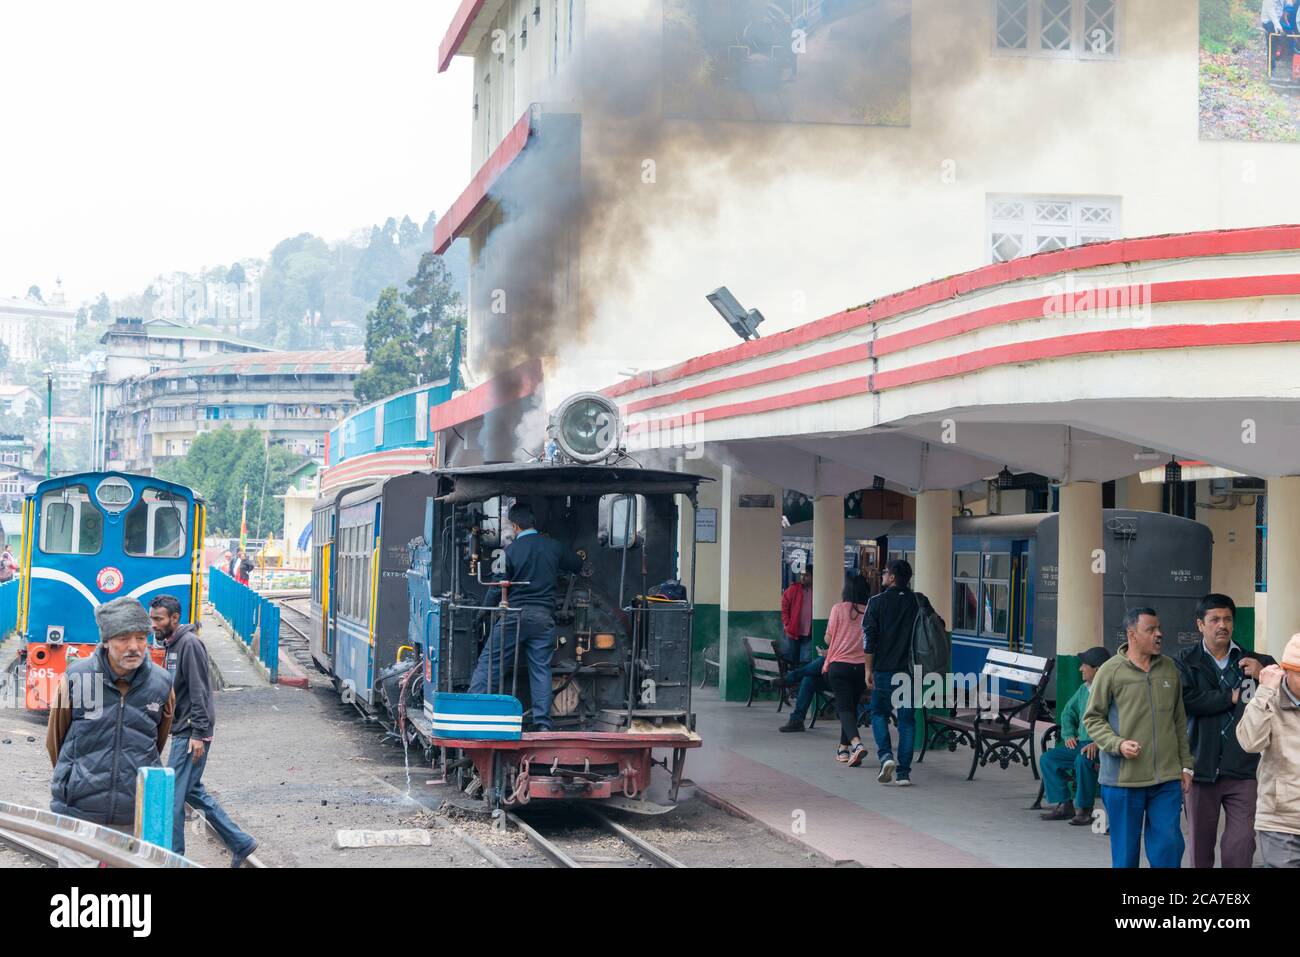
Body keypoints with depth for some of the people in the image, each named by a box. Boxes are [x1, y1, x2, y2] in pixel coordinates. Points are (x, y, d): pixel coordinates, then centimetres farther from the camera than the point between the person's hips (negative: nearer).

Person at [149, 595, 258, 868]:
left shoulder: (190, 643, -15)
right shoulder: (172, 643, 14)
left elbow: (199, 691, -19)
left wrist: (198, 734, -22)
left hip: (191, 733, -10)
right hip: (182, 730, 10)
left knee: (172, 794, -6)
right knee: (192, 790, 14)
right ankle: (240, 843, 20)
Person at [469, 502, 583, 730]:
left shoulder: (511, 551, -7)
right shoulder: (553, 547, 6)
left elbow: (497, 587, -6)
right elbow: (577, 564, 24)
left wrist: (486, 610, 10)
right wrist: (579, 558, 48)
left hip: (514, 615, -3)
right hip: (544, 617, 3)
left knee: (489, 662, 4)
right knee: (541, 668, 6)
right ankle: (543, 723, 1)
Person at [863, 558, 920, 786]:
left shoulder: (877, 602, -5)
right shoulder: (918, 603, 3)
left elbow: (869, 638, -6)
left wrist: (869, 670, 0)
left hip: (884, 669, -2)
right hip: (911, 671, 2)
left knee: (879, 713, 15)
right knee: (907, 720, 7)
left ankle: (886, 756, -7)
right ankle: (904, 772, 4)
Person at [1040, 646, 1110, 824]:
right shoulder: (1084, 689, 14)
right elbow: (1068, 712, 27)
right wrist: (1068, 735, 9)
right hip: (1081, 742, 9)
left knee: (1083, 760, -37)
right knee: (1047, 759, -4)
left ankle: (1084, 809, -24)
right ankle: (1064, 805, -1)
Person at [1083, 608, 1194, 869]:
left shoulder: (1169, 668, 9)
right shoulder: (1110, 671, -5)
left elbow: (1180, 721, 15)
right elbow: (1092, 718, -1)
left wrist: (1186, 766, 13)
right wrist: (1118, 744, -16)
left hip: (1167, 779, 3)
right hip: (1123, 779, -3)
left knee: (1169, 846, 0)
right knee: (1125, 853, 6)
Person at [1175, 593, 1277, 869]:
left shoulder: (1254, 662, 8)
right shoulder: (1185, 663, 2)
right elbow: (1185, 699, -16)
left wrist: (1266, 676, -12)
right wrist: (1231, 697, -10)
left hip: (1242, 771, 1)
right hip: (1201, 770, -1)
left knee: (1242, 845, -5)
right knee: (1200, 844, 9)